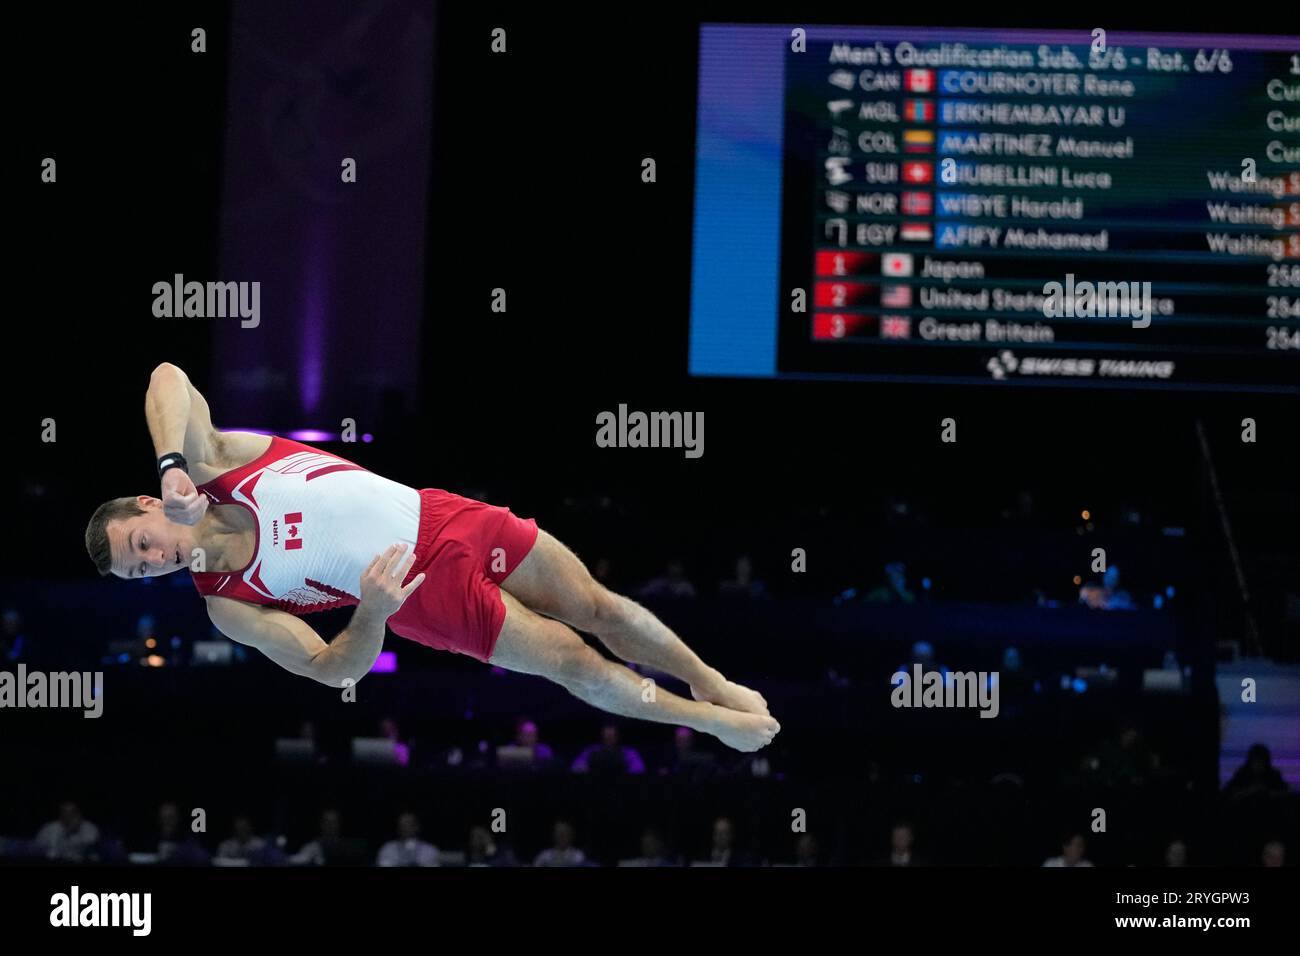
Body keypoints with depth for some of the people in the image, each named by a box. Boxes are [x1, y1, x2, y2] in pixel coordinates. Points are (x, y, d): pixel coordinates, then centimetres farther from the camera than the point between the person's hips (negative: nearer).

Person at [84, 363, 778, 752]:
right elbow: (334, 670, -11)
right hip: (425, 595, -2)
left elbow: (168, 377, -21)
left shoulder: (211, 466, -6)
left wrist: (172, 465, -35)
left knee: (595, 606, 3)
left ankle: (716, 685, 26)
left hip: (441, 519, 2)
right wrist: (370, 614, -32)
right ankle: (709, 721, 19)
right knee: (571, 661, -4)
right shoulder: (228, 606, -8)